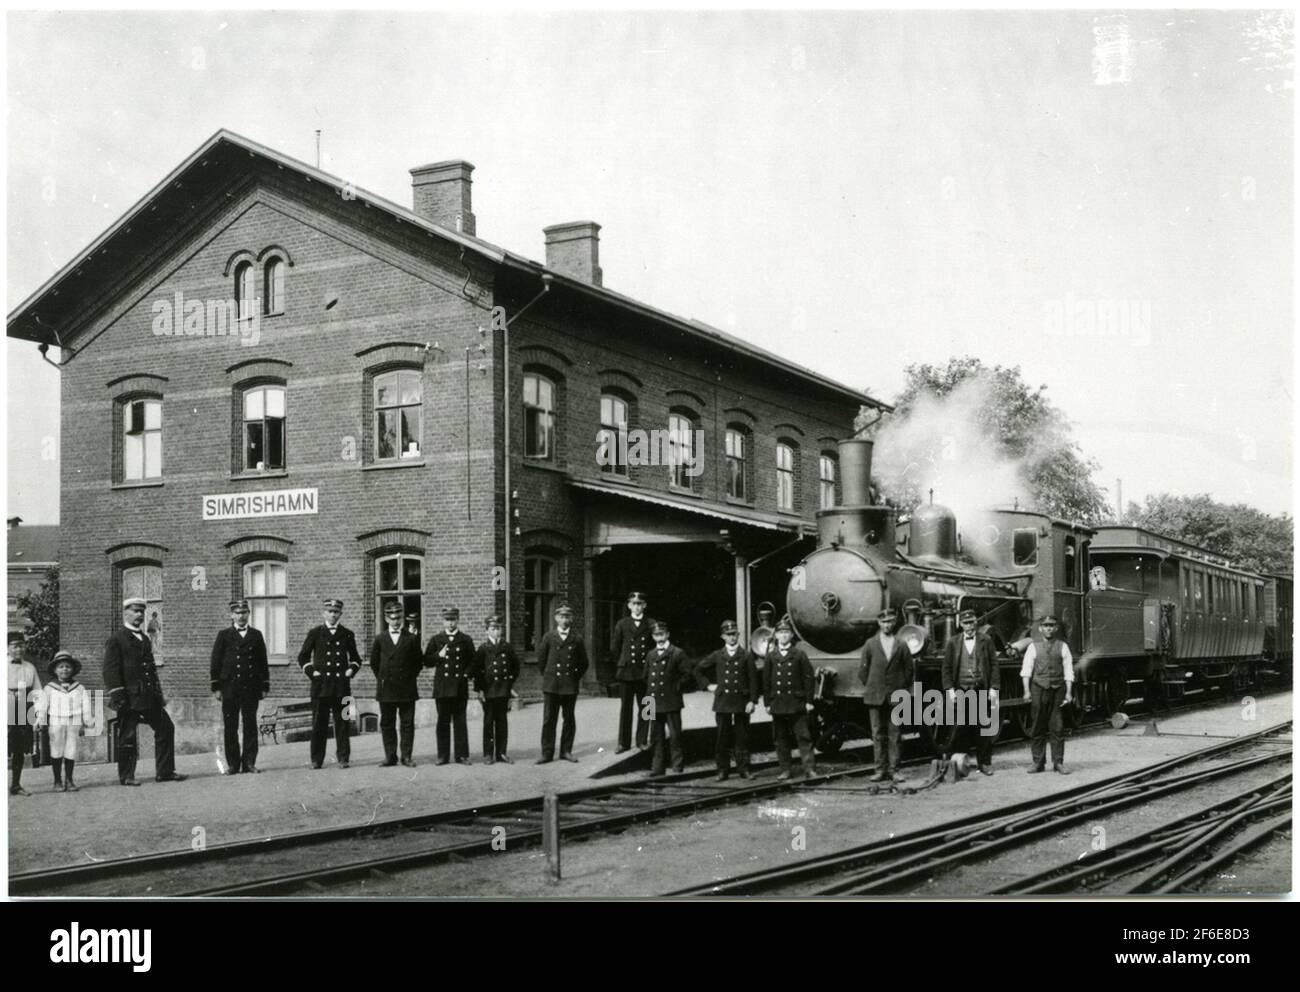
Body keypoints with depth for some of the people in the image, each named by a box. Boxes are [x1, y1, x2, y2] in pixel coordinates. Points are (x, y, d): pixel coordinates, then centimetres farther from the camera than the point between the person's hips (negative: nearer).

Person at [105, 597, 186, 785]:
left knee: (166, 728, 5)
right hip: (130, 698, -7)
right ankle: (126, 776, 10)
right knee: (127, 737, -1)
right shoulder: (116, 640, -4)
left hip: (149, 697, 7)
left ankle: (165, 772, 11)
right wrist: (117, 697, -17)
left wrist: (158, 695, 18)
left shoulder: (145, 639, 19)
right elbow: (111, 671, -11)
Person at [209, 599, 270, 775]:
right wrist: (216, 688, -2)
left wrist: (265, 686, 7)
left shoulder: (256, 635, 10)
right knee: (230, 727, 1)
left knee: (250, 726, 2)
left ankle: (249, 763, 7)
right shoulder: (224, 635, 5)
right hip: (229, 687, -1)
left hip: (251, 688, 1)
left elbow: (263, 662, 11)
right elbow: (215, 663, 4)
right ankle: (232, 764, 7)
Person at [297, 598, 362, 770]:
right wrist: (311, 672, -2)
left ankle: (343, 758, 7)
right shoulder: (315, 633, 6)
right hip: (320, 685, -1)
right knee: (319, 724, 0)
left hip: (342, 685, 1)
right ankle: (317, 760, 6)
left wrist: (351, 670, 2)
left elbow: (356, 659, 20)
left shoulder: (347, 635, 10)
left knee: (342, 723, 1)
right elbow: (303, 657, 11)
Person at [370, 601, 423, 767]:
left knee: (407, 723, 0)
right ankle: (390, 756, 9)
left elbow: (419, 662, 9)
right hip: (386, 689, 1)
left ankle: (406, 756, 5)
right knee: (387, 724, 3)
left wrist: (410, 677, 3)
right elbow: (374, 663, 15)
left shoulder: (412, 639, 3)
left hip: (407, 689, -1)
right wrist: (382, 679, 9)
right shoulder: (380, 639, 7)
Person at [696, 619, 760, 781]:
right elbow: (699, 671, 18)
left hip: (741, 702, -1)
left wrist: (752, 700, -9)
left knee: (742, 737, 2)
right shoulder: (717, 656, 8)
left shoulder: (746, 656, 2)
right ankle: (723, 770, 7)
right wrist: (707, 685, 8)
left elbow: (753, 680, -1)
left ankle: (743, 768, 8)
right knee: (723, 738, 3)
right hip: (722, 702, 1)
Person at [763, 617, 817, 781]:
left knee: (803, 736, -3)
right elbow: (766, 680, 9)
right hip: (778, 704, 2)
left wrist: (809, 701, -4)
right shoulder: (771, 655, 7)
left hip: (797, 703, -2)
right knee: (781, 739, 5)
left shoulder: (799, 654, 1)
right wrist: (767, 703, 5)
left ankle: (809, 768, -2)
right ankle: (785, 770, 11)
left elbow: (809, 677, 0)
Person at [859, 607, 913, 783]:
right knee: (878, 735, 1)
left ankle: (893, 770, 5)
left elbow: (908, 670, 10)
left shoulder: (901, 645, 6)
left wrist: (902, 690, 7)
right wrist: (871, 688, 8)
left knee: (894, 735, 1)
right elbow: (863, 670, 9)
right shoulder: (870, 644, 6)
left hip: (895, 696, 0)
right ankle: (880, 770, 5)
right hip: (875, 696, 0)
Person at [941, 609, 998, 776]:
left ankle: (985, 763, 11)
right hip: (960, 691, 0)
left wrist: (993, 688, -4)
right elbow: (947, 667, 6)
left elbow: (994, 665, 4)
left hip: (982, 690, 0)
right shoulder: (953, 643, 7)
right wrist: (949, 689, -4)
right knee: (959, 729, -2)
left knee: (984, 728, 3)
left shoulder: (986, 640, 7)